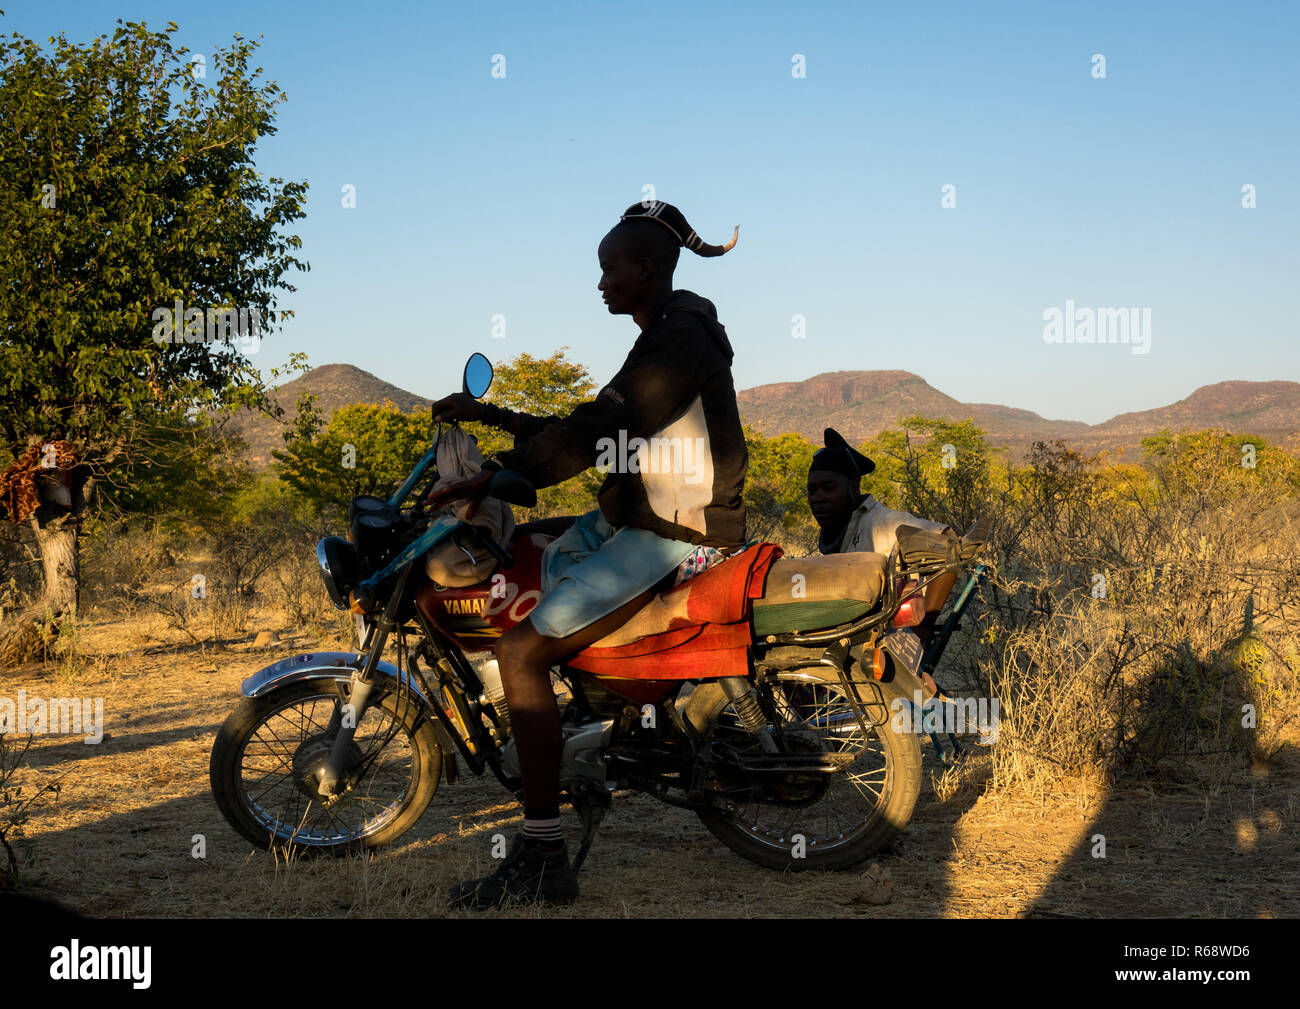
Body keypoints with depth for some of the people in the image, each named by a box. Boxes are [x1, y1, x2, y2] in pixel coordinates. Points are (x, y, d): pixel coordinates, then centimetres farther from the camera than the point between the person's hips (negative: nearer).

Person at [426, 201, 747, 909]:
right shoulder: (664, 335, 17)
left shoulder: (681, 338, -16)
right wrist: (491, 416, 15)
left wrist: (498, 474, -22)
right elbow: (593, 431, 19)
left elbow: (596, 432, -23)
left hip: (671, 535, -11)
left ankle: (543, 860, -20)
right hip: (629, 519, 11)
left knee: (521, 651, -21)